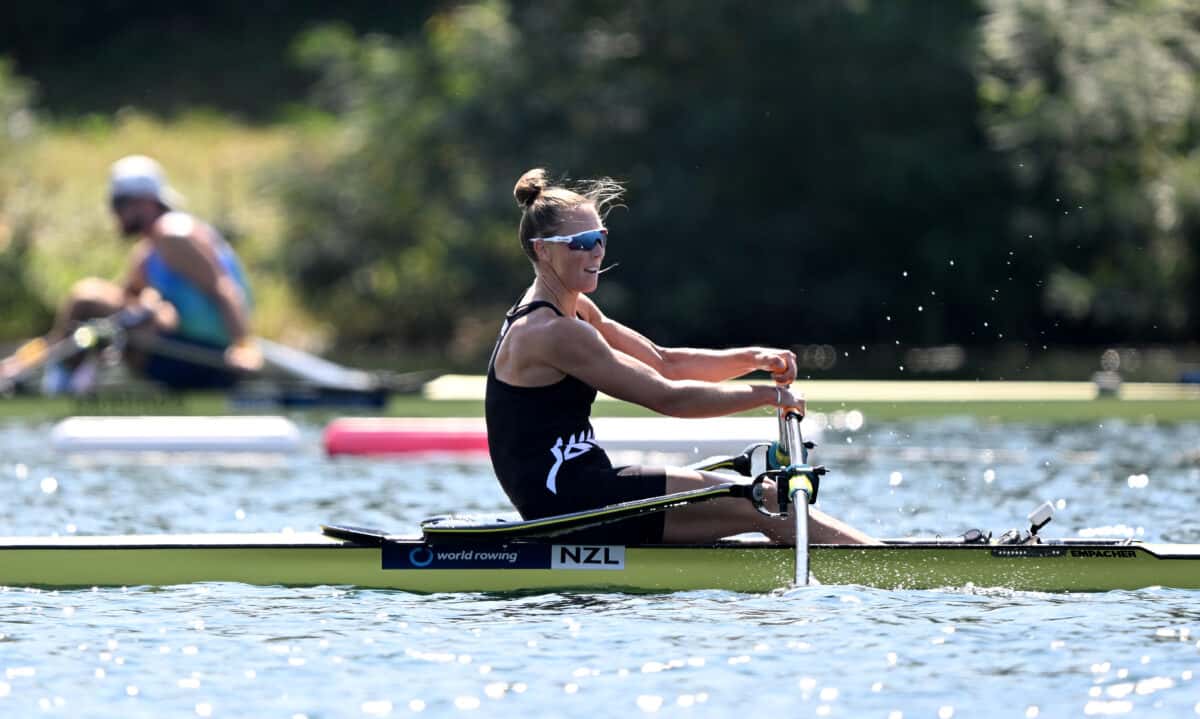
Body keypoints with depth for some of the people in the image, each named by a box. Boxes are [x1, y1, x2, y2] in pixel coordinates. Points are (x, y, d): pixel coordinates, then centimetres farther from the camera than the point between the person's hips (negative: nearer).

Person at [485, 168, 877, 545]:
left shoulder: (577, 311, 15)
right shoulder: (552, 333, -17)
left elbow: (664, 362, 15)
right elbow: (666, 398, -17)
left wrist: (753, 358, 0)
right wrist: (768, 394, -9)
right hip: (571, 502, -10)